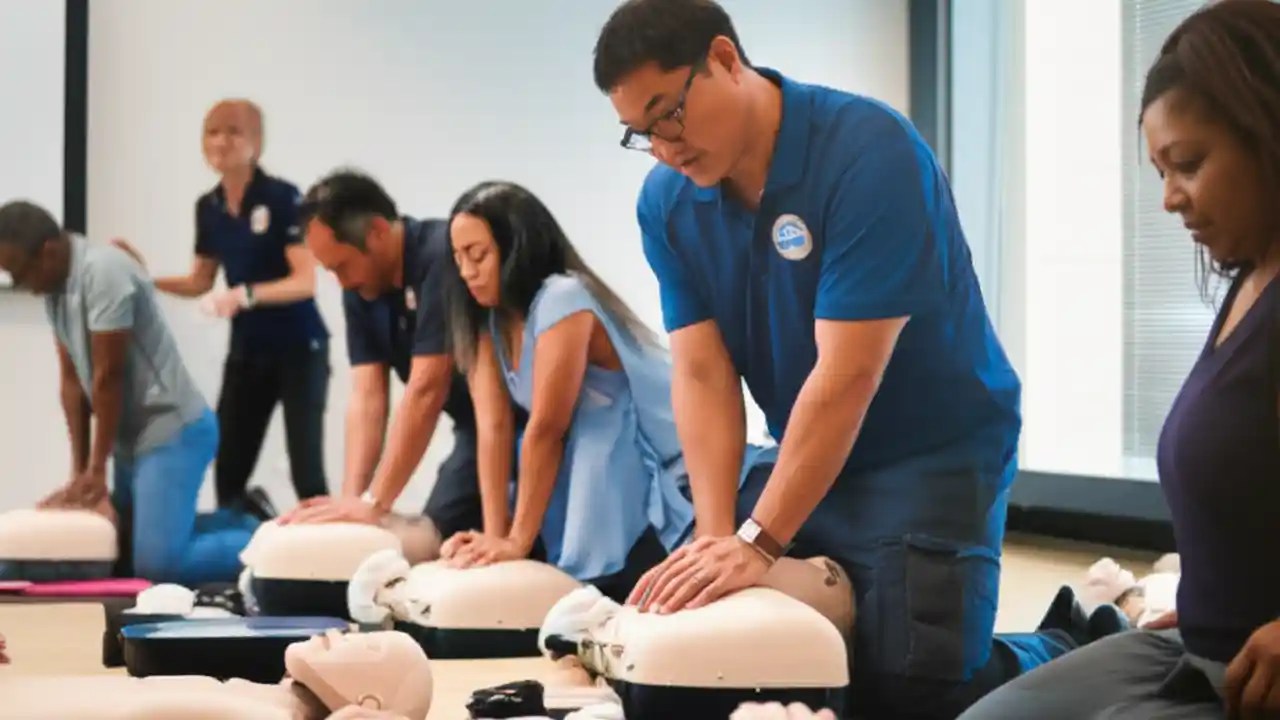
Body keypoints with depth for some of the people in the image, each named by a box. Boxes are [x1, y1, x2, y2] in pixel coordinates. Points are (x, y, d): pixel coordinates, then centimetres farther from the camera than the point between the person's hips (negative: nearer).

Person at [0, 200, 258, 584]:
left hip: (173, 431, -10)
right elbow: (72, 378, 9)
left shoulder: (103, 271, -22)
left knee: (157, 563, -18)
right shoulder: (55, 286, 7)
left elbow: (108, 377, -19)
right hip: (135, 436, 10)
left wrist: (97, 470, -12)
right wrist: (78, 472, 7)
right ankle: (241, 525, 24)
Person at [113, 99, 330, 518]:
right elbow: (200, 283, 16)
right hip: (246, 352, 6)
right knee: (228, 473, 0)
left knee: (305, 469, -11)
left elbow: (305, 281, -18)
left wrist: (246, 295, -32)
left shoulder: (282, 198, -14)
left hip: (299, 349, -6)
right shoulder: (208, 208, 5)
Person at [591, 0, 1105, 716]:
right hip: (803, 456, 7)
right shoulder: (667, 202, -4)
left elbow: (847, 375, -27)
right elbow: (702, 375, -7)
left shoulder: (870, 151, -24)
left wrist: (757, 543, -28)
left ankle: (1069, 656, 13)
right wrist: (715, 534, -20)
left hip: (932, 455, -7)